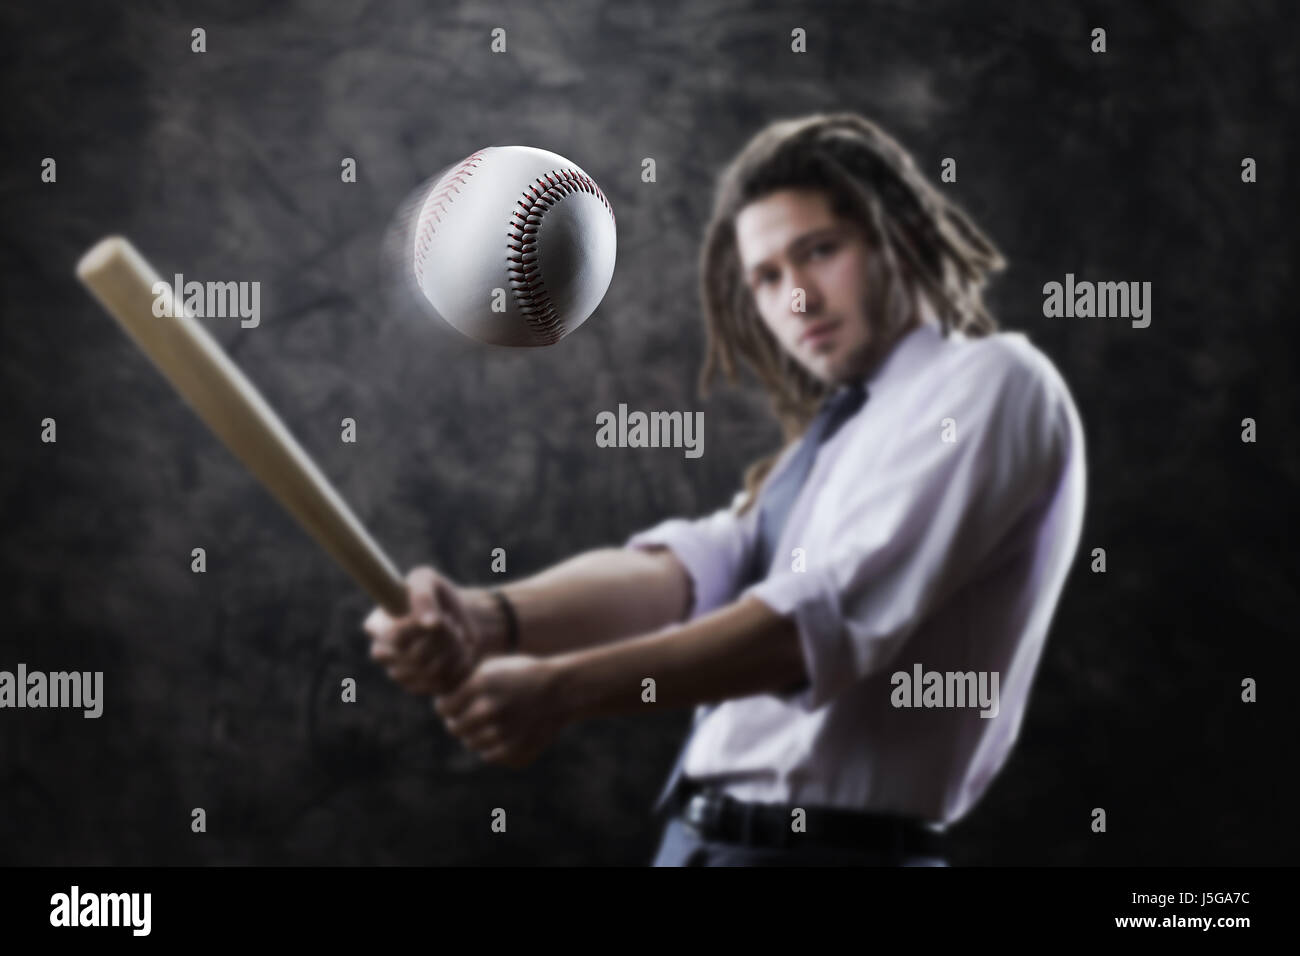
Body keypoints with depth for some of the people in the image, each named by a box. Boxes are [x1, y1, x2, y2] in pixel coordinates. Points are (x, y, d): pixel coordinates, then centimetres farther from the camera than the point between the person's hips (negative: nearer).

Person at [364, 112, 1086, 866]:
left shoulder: (995, 383, -5)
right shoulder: (829, 437, 19)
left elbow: (833, 615, -19)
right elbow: (689, 570, 0)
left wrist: (562, 690, -25)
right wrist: (491, 618, -19)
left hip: (829, 847, -7)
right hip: (706, 834, 7)